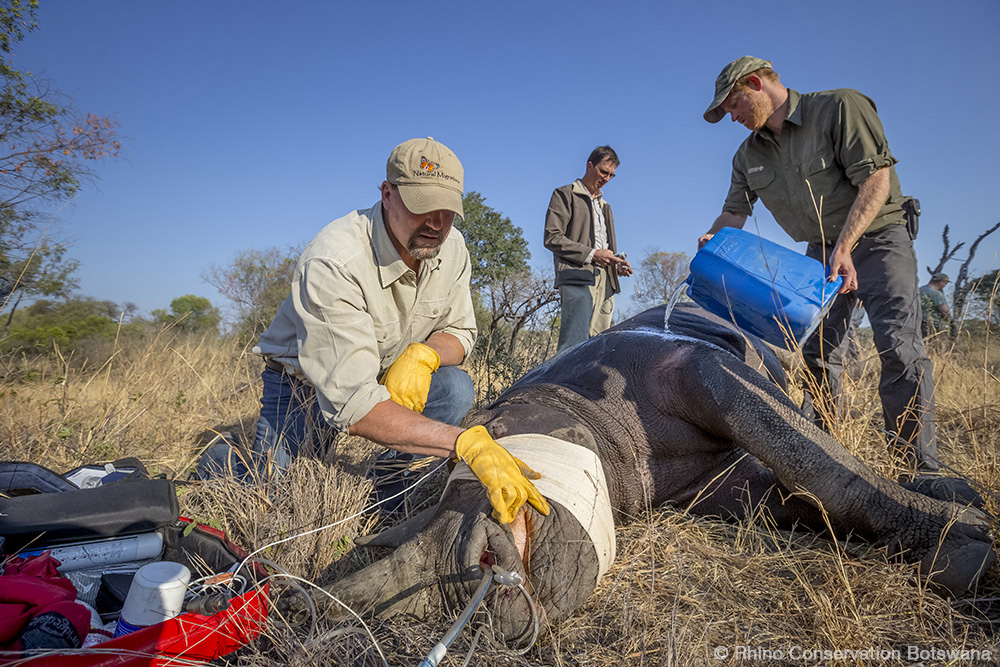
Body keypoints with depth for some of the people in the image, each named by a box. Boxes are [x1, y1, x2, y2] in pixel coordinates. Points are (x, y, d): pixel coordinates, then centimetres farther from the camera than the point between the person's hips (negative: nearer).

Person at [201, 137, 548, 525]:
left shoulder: (450, 248, -15)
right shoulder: (333, 263, -36)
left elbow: (459, 330, -2)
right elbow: (353, 406, -43)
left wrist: (424, 355, -29)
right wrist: (467, 443, -54)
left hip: (400, 376, 5)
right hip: (304, 382, -4)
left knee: (455, 388, -24)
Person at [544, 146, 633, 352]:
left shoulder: (604, 205, 31)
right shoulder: (565, 194, 8)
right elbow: (552, 238, -5)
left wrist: (617, 264, 10)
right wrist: (591, 254, -12)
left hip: (605, 282, 7)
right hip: (578, 278, -7)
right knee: (575, 344, -21)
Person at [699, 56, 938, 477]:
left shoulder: (840, 107, -12)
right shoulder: (749, 156, 6)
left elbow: (876, 179, -19)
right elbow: (734, 212, 5)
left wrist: (845, 245, -29)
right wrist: (712, 240, -19)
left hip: (876, 236, -5)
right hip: (822, 251, 6)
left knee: (897, 346, -18)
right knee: (816, 353, -1)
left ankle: (919, 472, -14)